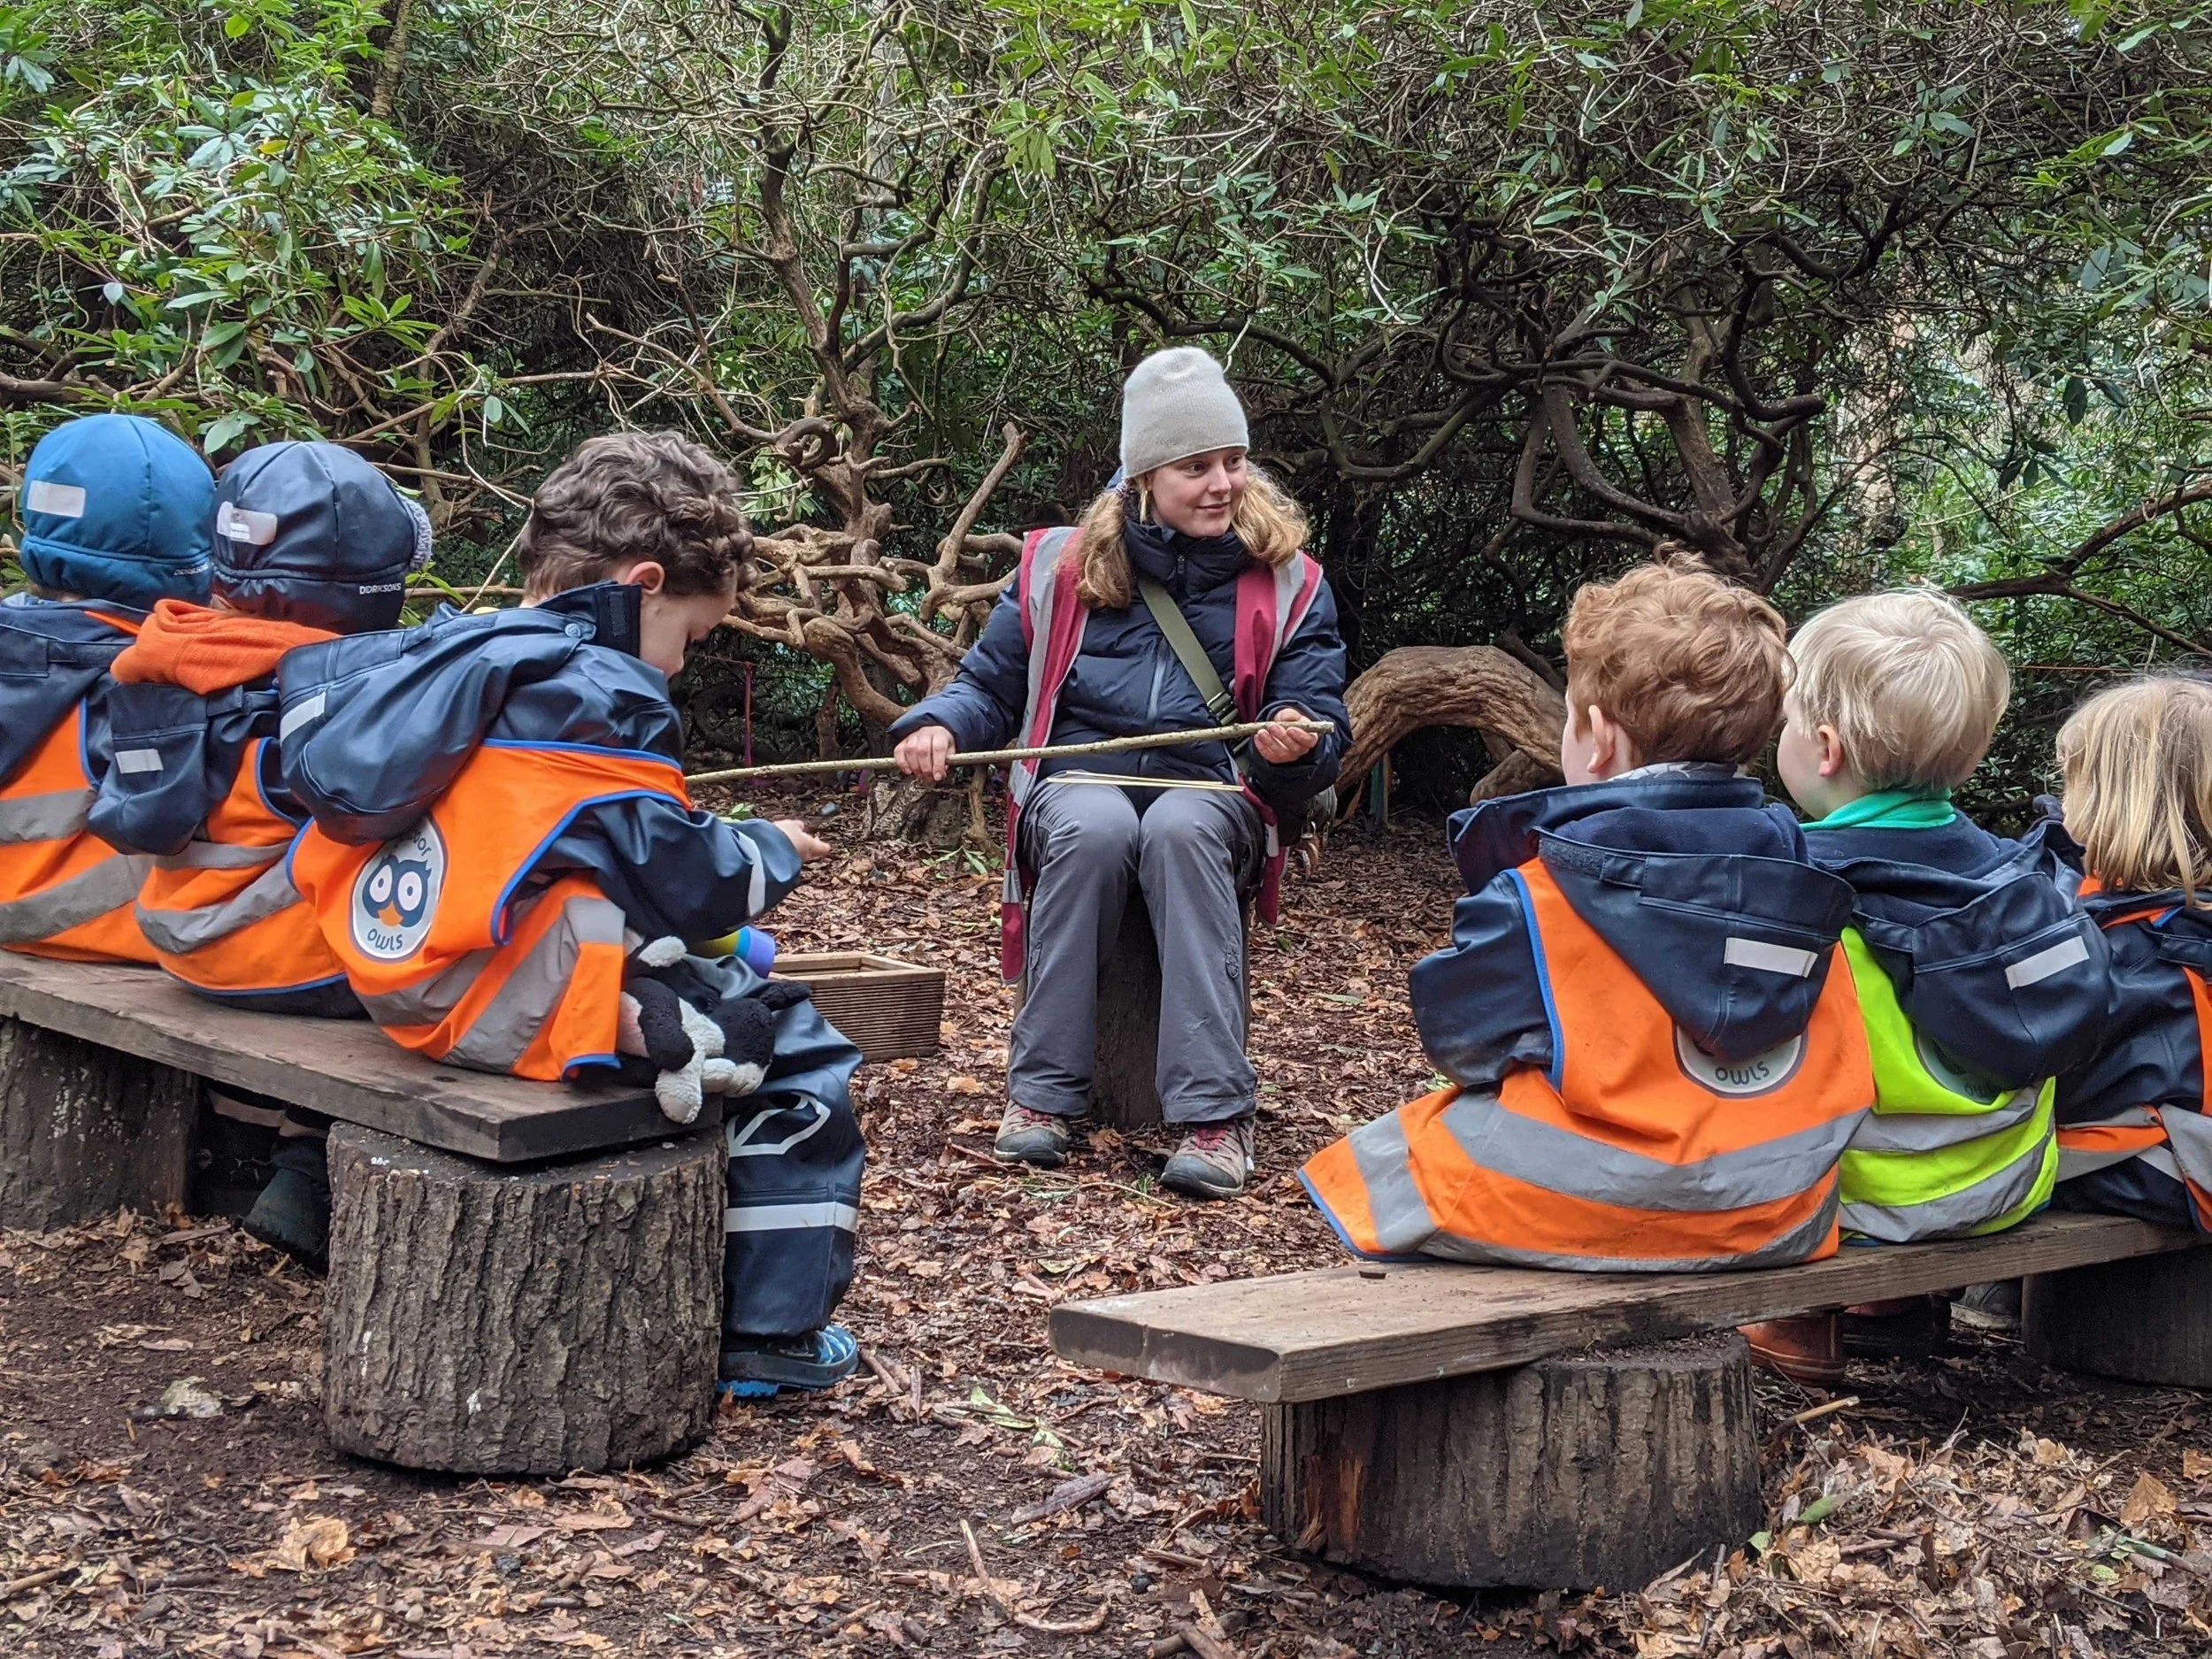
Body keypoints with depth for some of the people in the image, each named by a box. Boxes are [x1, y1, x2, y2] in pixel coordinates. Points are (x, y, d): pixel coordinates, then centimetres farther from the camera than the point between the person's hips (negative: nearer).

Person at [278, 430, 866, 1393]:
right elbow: (682, 881, -11)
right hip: (526, 1011, -9)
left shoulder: (432, 657, 11)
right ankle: (766, 1331, 6)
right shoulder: (604, 700, -13)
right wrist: (773, 854, 10)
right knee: (800, 1059, 3)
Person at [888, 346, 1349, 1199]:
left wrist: (1296, 746, -22)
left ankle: (1214, 1113, -41)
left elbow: (1320, 729, 4)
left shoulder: (1287, 585, 6)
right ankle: (1043, 1093, -28)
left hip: (1210, 796, 0)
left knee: (1180, 828, -38)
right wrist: (938, 726, -8)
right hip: (1080, 785, 1)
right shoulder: (1060, 566, 9)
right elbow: (991, 685, 15)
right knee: (1094, 829, -37)